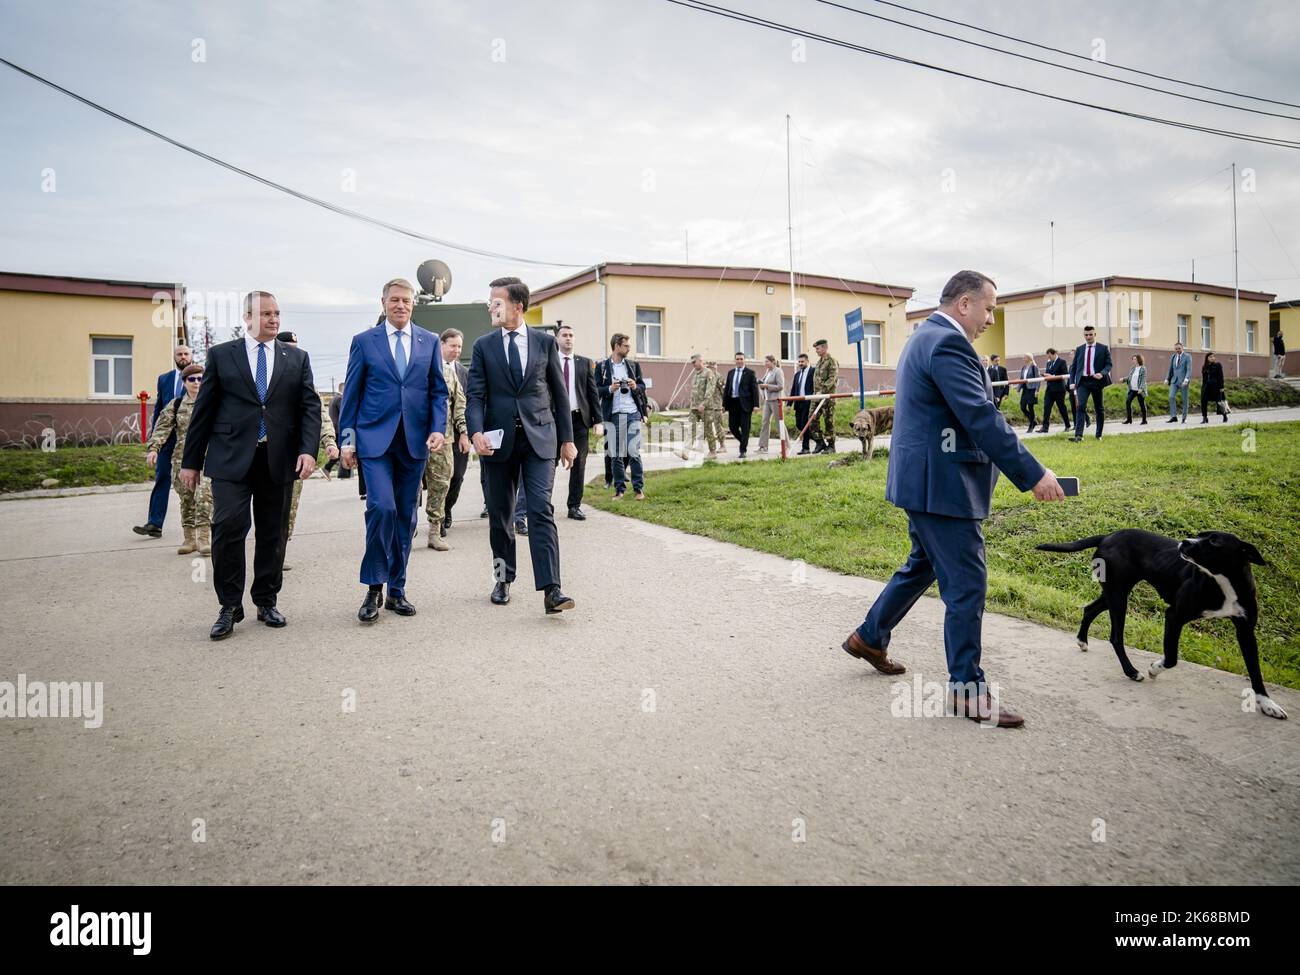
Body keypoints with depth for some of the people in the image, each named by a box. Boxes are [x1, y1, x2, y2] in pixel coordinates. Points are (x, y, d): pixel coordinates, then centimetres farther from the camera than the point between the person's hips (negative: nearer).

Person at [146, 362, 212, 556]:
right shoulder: (176, 405, 11)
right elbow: (162, 427, 3)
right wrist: (153, 448, -10)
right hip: (182, 458, 3)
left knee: (204, 494, -17)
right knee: (186, 498, 6)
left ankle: (204, 538, -14)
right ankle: (190, 538, 16)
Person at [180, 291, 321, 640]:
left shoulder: (297, 358, 11)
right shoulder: (221, 355, 7)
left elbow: (310, 406, 5)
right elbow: (203, 410, 7)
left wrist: (308, 450, -10)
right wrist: (191, 461, 5)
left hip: (279, 460, 2)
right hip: (231, 458, -2)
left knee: (273, 533, 8)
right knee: (228, 526, -12)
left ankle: (266, 602, 21)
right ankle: (229, 606, 2)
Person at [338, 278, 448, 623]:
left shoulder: (430, 342, 10)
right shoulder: (364, 342, 5)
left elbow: (438, 390, 10)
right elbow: (351, 393, 5)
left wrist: (439, 428, -4)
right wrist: (348, 439, 1)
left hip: (415, 440, 3)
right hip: (375, 438, -2)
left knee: (406, 515, 7)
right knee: (382, 507, -16)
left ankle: (396, 589, 18)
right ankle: (374, 588, -1)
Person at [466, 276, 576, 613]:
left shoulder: (544, 342, 6)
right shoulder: (483, 346, 6)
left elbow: (559, 393, 9)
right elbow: (475, 395, 0)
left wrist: (567, 439, 6)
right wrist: (476, 432, -19)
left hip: (539, 437, -1)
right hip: (499, 439, 2)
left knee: (541, 511, -11)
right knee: (500, 514, 10)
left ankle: (550, 590, -14)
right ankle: (503, 579, 27)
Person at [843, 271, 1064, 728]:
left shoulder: (925, 338, 16)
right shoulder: (947, 343, -17)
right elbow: (982, 419, -24)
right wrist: (1033, 475, -21)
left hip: (923, 480, 11)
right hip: (942, 484, -11)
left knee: (922, 565, 24)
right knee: (966, 584, -2)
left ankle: (870, 637, 37)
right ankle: (967, 689, 8)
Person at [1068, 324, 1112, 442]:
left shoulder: (1103, 348, 4)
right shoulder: (1079, 349, 11)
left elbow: (1108, 364, 2)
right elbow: (1073, 366, 12)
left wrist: (1102, 373, -18)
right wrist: (1072, 382, 1)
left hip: (1096, 381, -1)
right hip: (1083, 381, 1)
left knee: (1099, 408, 8)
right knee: (1081, 407, -14)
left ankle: (1099, 435, 18)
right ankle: (1078, 435, -22)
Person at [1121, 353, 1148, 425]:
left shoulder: (1143, 369, -7)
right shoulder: (1133, 368, 10)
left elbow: (1143, 380, -13)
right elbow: (1129, 377, 15)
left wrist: (1141, 388, -23)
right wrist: (1123, 379, -4)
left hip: (1139, 390, -6)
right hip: (1132, 389, 6)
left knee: (1142, 404, 1)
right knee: (1127, 401, -5)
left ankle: (1144, 420, 10)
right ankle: (1129, 418, 3)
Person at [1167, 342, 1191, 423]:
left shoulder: (1187, 357, -2)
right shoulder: (1173, 357, 13)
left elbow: (1189, 369, -12)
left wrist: (1186, 379, -26)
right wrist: (1167, 379, 14)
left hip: (1183, 381, -4)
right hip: (1174, 380, 4)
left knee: (1184, 400, 2)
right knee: (1171, 397, -14)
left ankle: (1184, 418, 10)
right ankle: (1173, 416, -15)